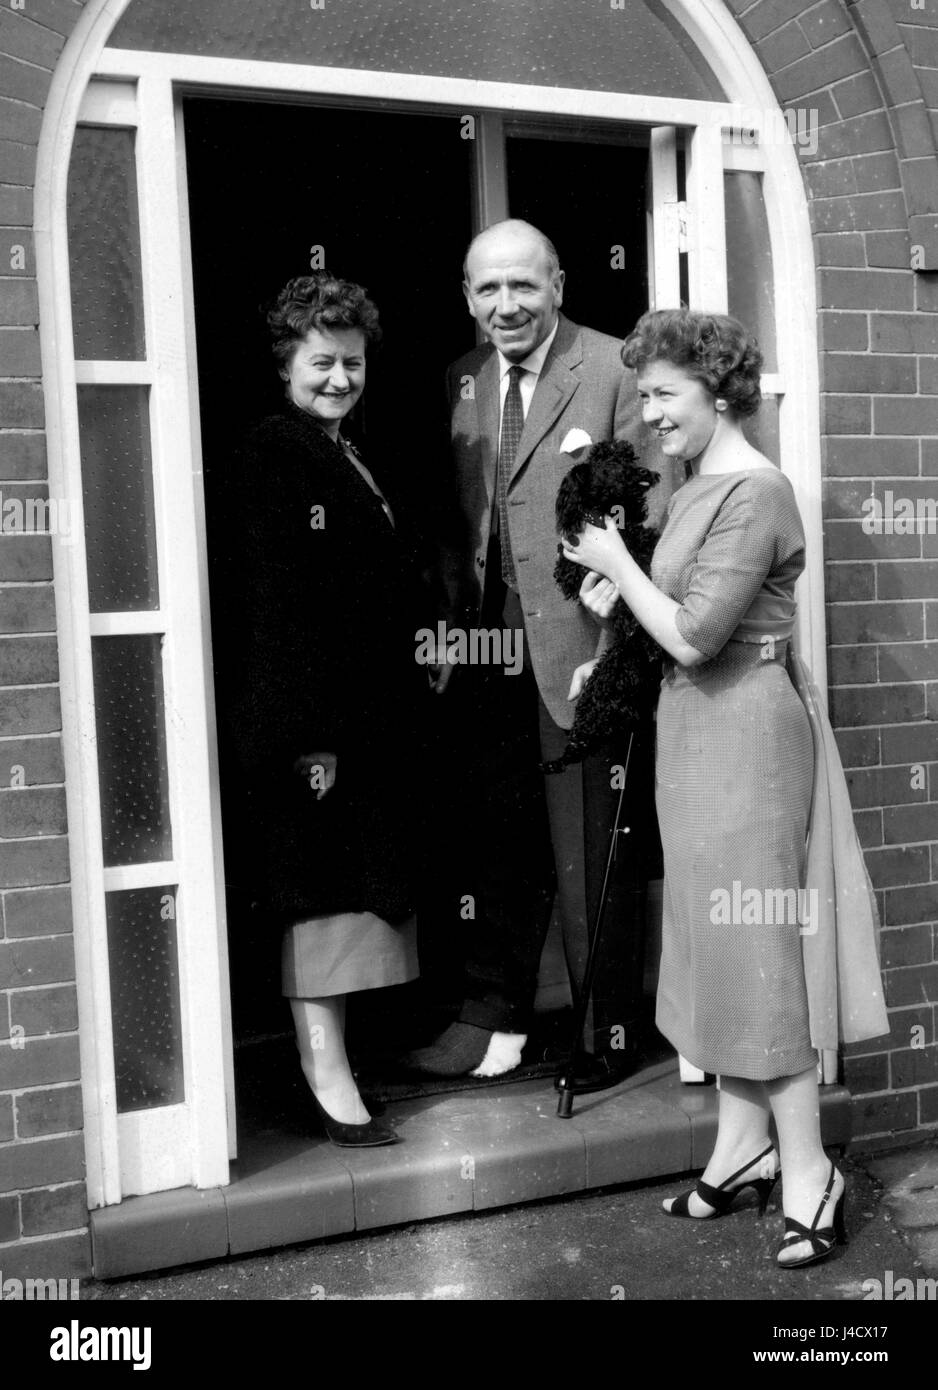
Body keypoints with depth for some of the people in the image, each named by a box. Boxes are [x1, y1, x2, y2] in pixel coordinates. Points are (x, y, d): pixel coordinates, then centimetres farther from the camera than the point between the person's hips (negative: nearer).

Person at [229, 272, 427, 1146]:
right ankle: (326, 1077, 6)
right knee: (321, 891, -3)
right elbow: (276, 603, -18)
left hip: (372, 721, 9)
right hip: (311, 726, -9)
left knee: (358, 892, 14)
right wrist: (310, 734, -21)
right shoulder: (273, 455, -10)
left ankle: (333, 1055, 26)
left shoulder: (352, 460, 17)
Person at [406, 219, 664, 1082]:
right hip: (487, 646, 5)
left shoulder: (613, 369, -6)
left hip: (580, 645, -5)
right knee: (502, 842, 14)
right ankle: (495, 1019, 28)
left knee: (590, 852, 4)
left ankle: (608, 1032, 21)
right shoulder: (461, 381, 12)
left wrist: (619, 645, -15)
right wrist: (448, 625, 6)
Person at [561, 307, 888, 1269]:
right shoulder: (694, 491, 13)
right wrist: (618, 597, 0)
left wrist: (618, 564, -9)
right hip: (692, 724, 9)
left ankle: (808, 1171, 12)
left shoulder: (755, 493, -15)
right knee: (712, 943, 13)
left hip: (741, 729, -9)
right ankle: (743, 1144, 26)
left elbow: (693, 638, -20)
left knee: (756, 945, -2)